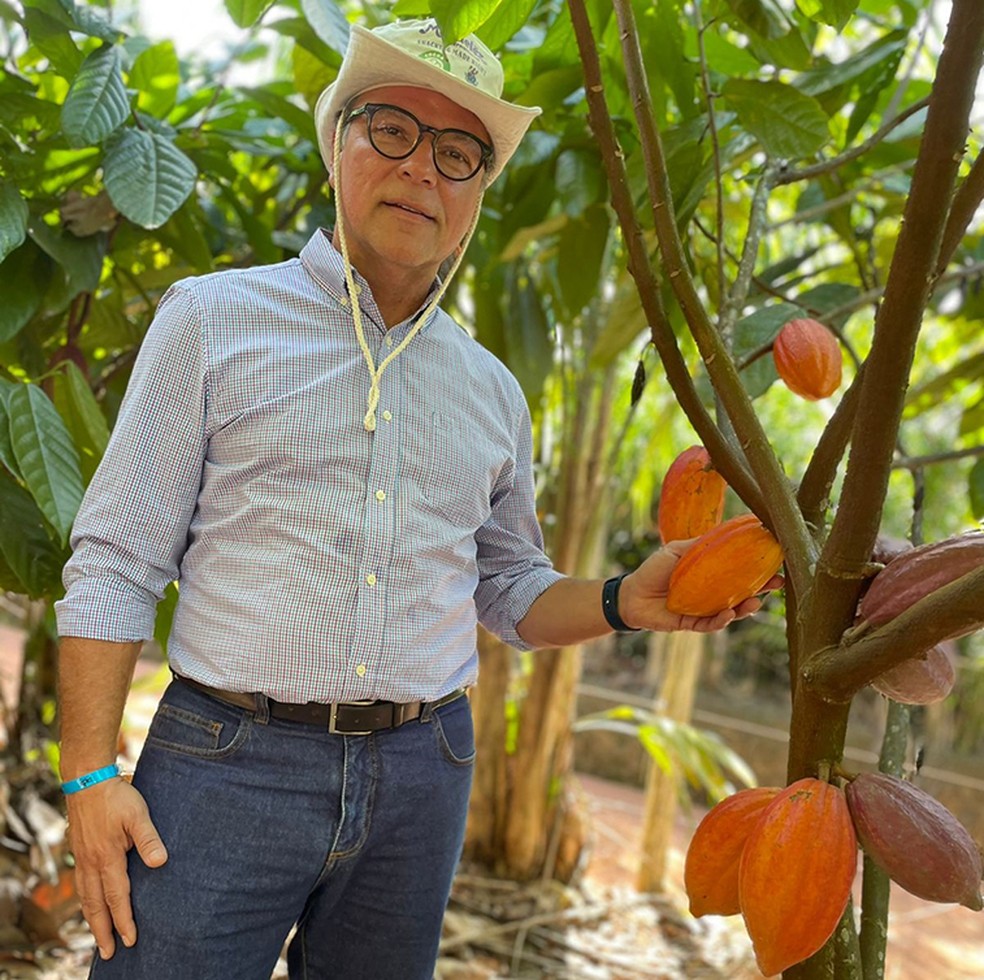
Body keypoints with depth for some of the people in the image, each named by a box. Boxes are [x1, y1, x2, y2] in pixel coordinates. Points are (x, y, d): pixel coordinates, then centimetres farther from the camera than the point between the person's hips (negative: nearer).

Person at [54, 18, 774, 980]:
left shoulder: (491, 390, 11)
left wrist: (623, 603, -3)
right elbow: (115, 562, -3)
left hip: (419, 777, 4)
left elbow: (511, 592, 17)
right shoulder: (214, 318, 0)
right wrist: (91, 774, -9)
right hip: (228, 764, -3)